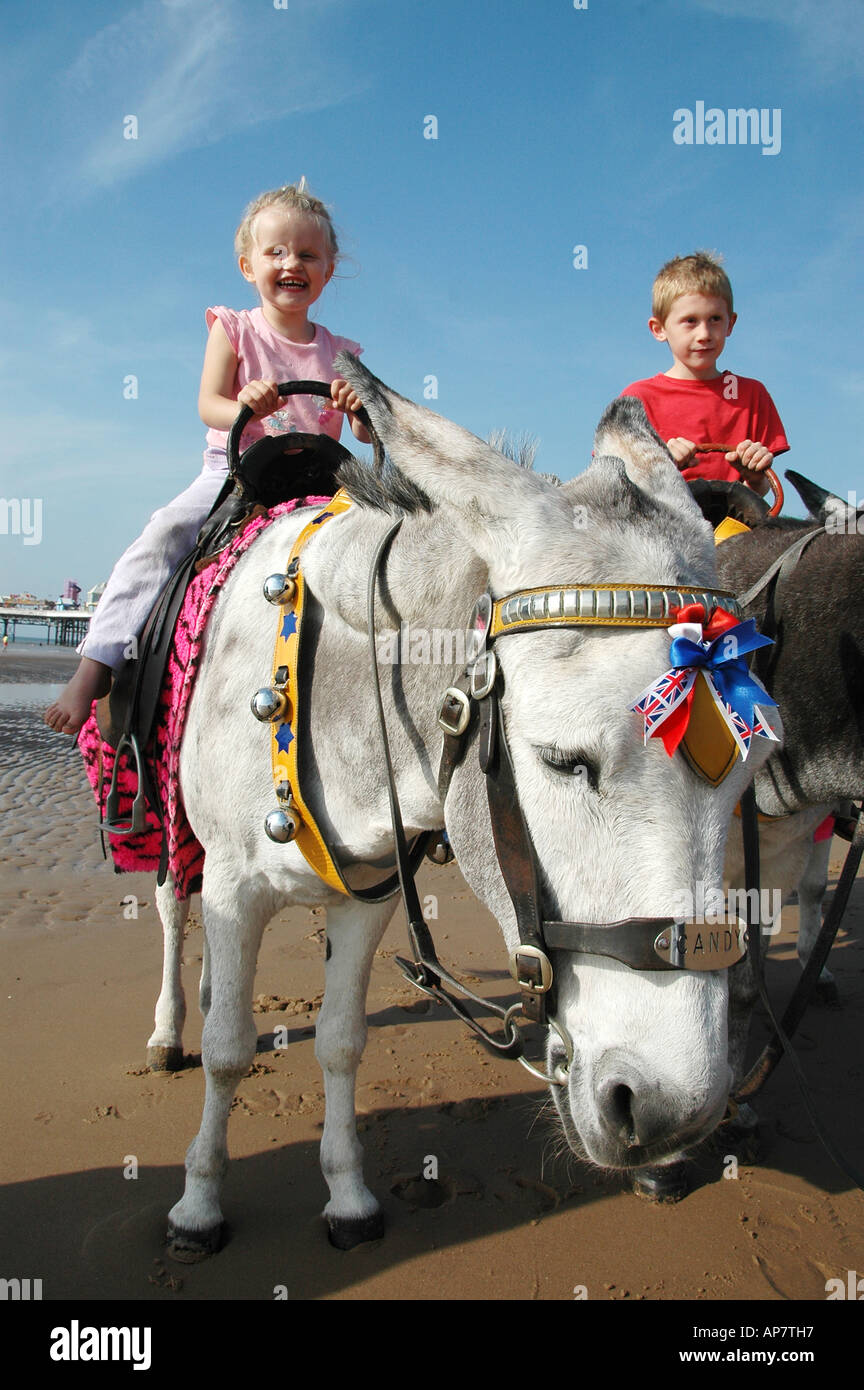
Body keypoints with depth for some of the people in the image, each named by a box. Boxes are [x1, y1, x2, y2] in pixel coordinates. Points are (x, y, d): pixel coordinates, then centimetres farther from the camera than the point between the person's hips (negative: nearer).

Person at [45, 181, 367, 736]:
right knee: (162, 533, -25)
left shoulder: (339, 353, 11)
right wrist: (245, 407, -29)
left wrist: (360, 406, -19)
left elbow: (369, 433, 5)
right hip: (232, 475, -2)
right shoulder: (234, 330, 7)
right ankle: (99, 661, -25)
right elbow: (208, 404, -5)